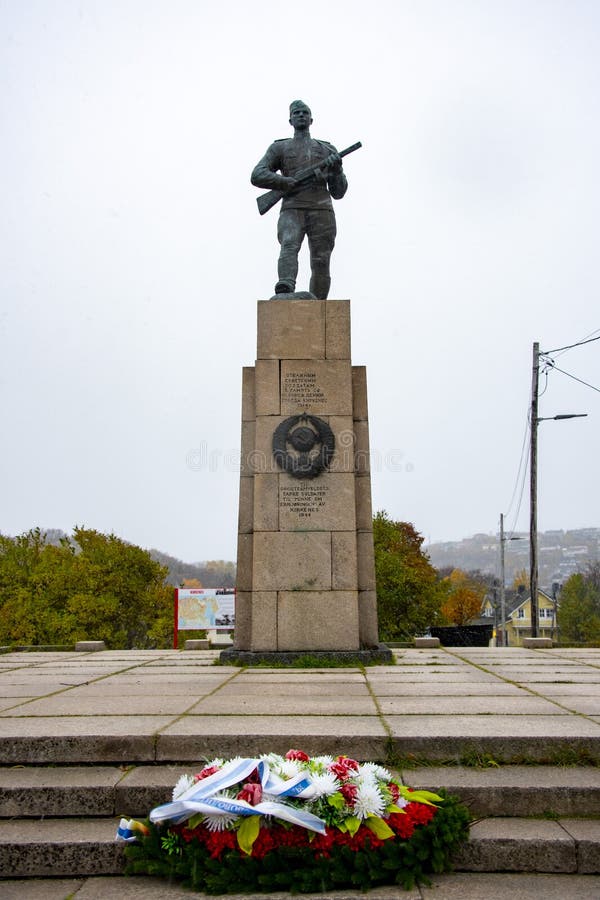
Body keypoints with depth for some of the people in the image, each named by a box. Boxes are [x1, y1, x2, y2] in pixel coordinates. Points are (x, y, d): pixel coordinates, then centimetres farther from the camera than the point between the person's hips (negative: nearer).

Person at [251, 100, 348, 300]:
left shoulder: (327, 149, 23)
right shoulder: (280, 147, 19)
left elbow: (338, 192, 19)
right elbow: (257, 176, 5)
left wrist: (336, 170, -2)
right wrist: (289, 182, -7)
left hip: (322, 211, 2)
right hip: (292, 210, -1)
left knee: (321, 263, -8)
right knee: (289, 246, -29)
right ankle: (285, 287, -51)